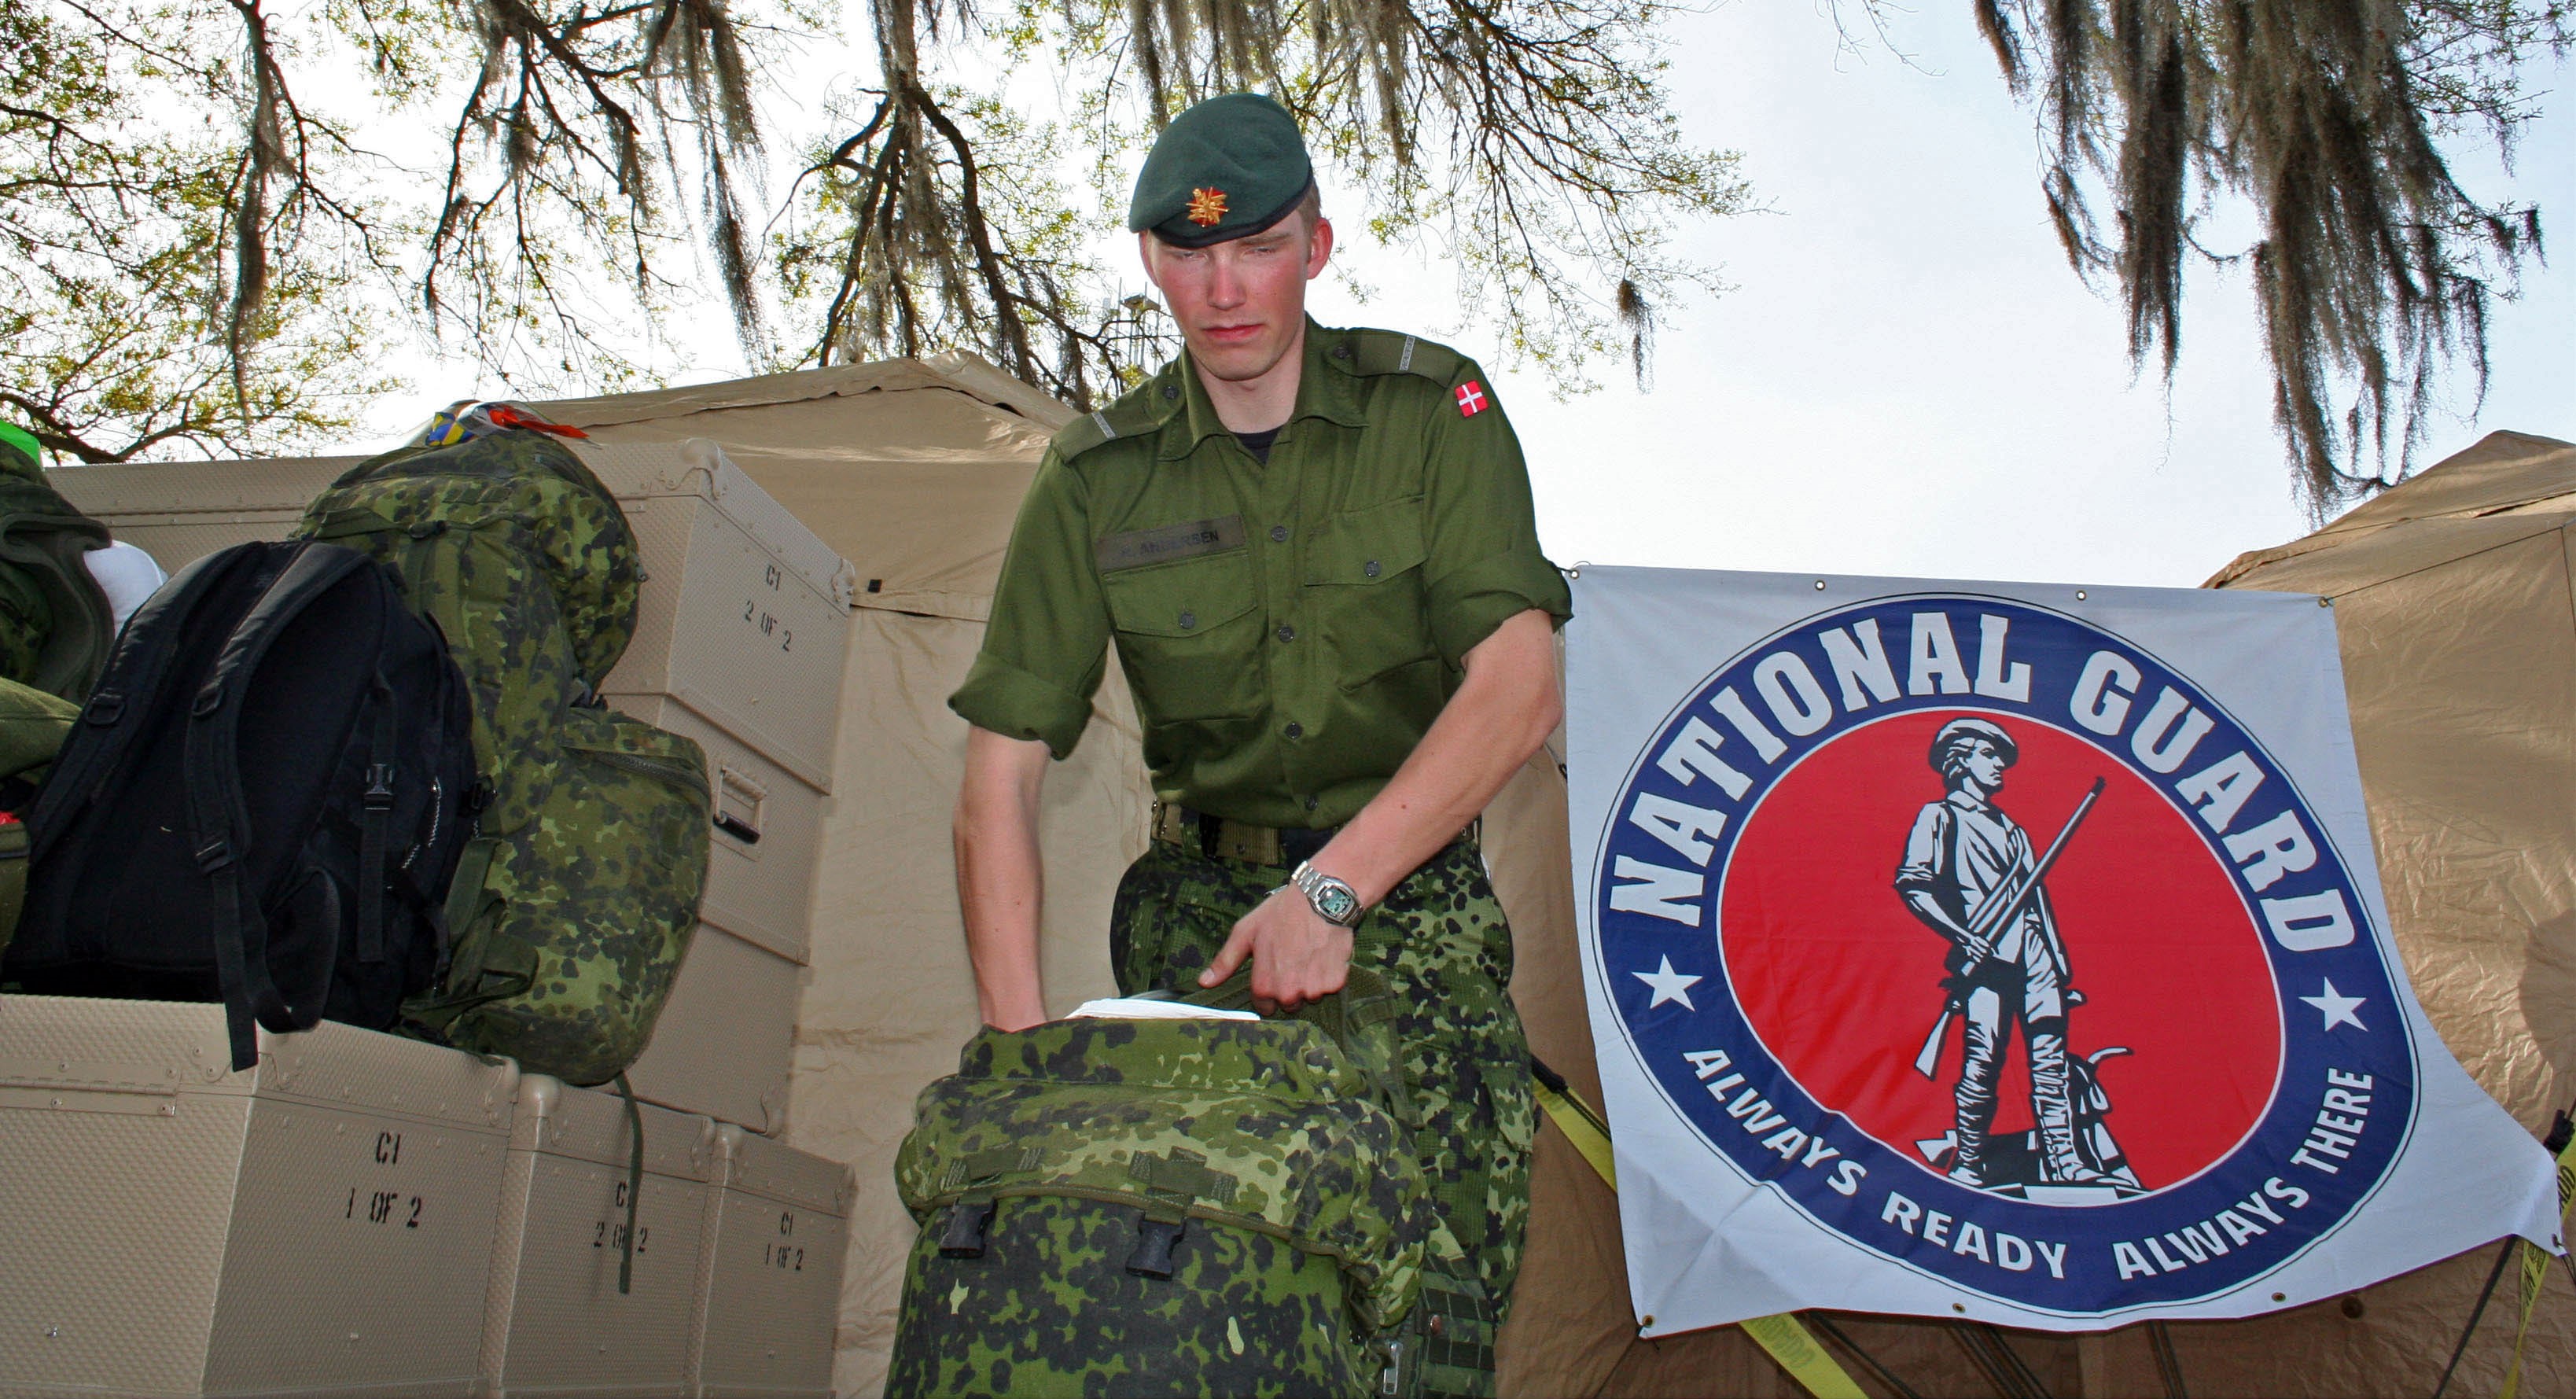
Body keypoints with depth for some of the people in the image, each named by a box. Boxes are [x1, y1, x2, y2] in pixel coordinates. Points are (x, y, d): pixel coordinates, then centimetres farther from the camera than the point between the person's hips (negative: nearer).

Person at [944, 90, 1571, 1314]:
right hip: (1204, 891, 1)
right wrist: (1020, 1034, -17)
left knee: (1456, 1235, -19)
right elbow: (1002, 767, -6)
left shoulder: (1432, 410, -5)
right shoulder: (1097, 480, -1)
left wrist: (1332, 887, -23)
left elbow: (1518, 689, -14)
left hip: (1413, 889, -1)